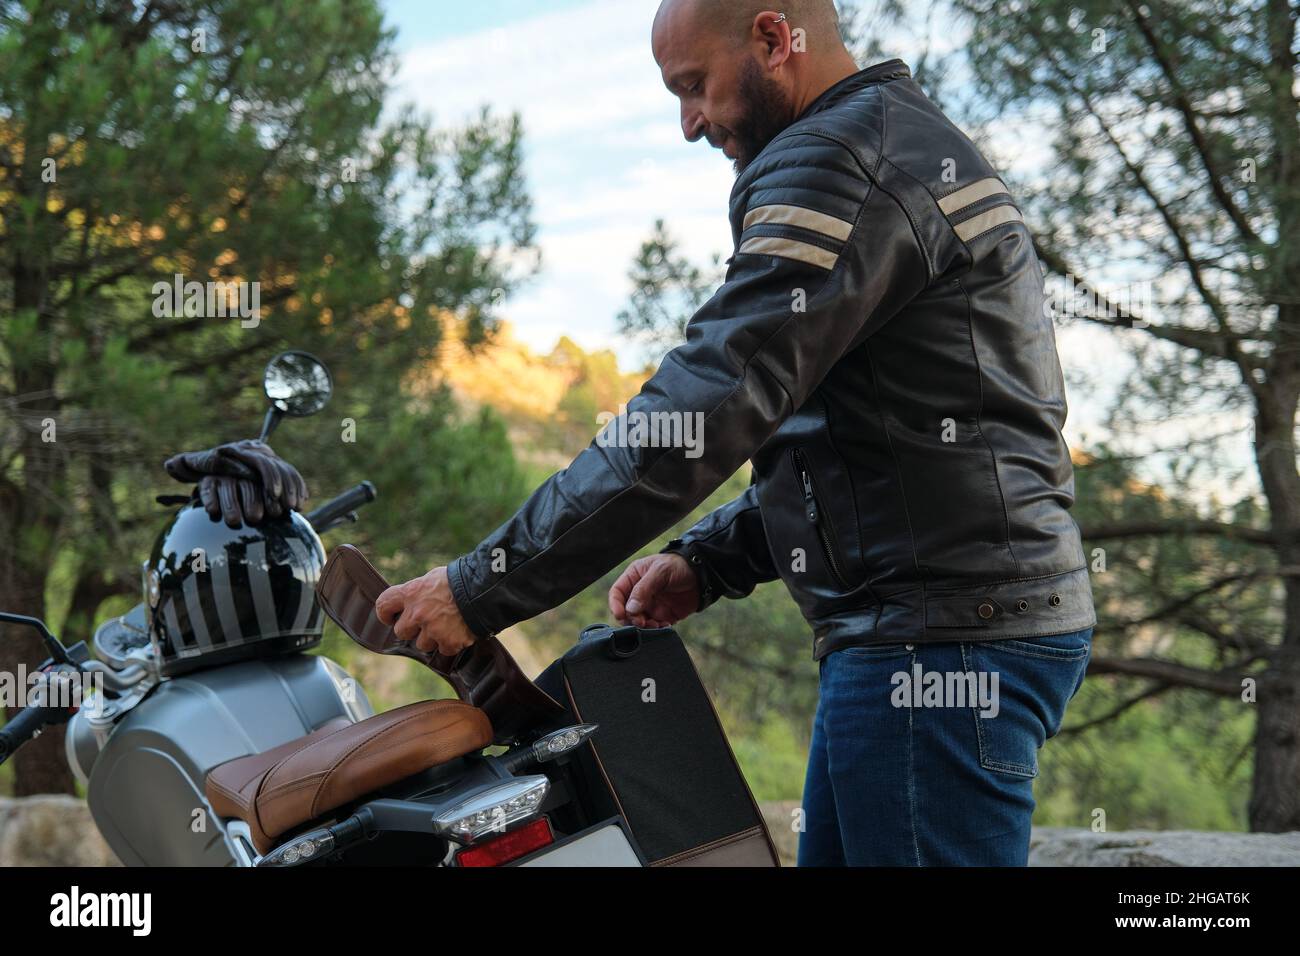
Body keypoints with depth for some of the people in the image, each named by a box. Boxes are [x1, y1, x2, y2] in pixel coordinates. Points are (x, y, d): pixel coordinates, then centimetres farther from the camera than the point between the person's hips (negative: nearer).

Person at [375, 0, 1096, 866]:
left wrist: (482, 589, -17)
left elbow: (704, 412, -21)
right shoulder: (914, 144, 21)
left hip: (941, 646, -11)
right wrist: (707, 563, 13)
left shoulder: (843, 154, -13)